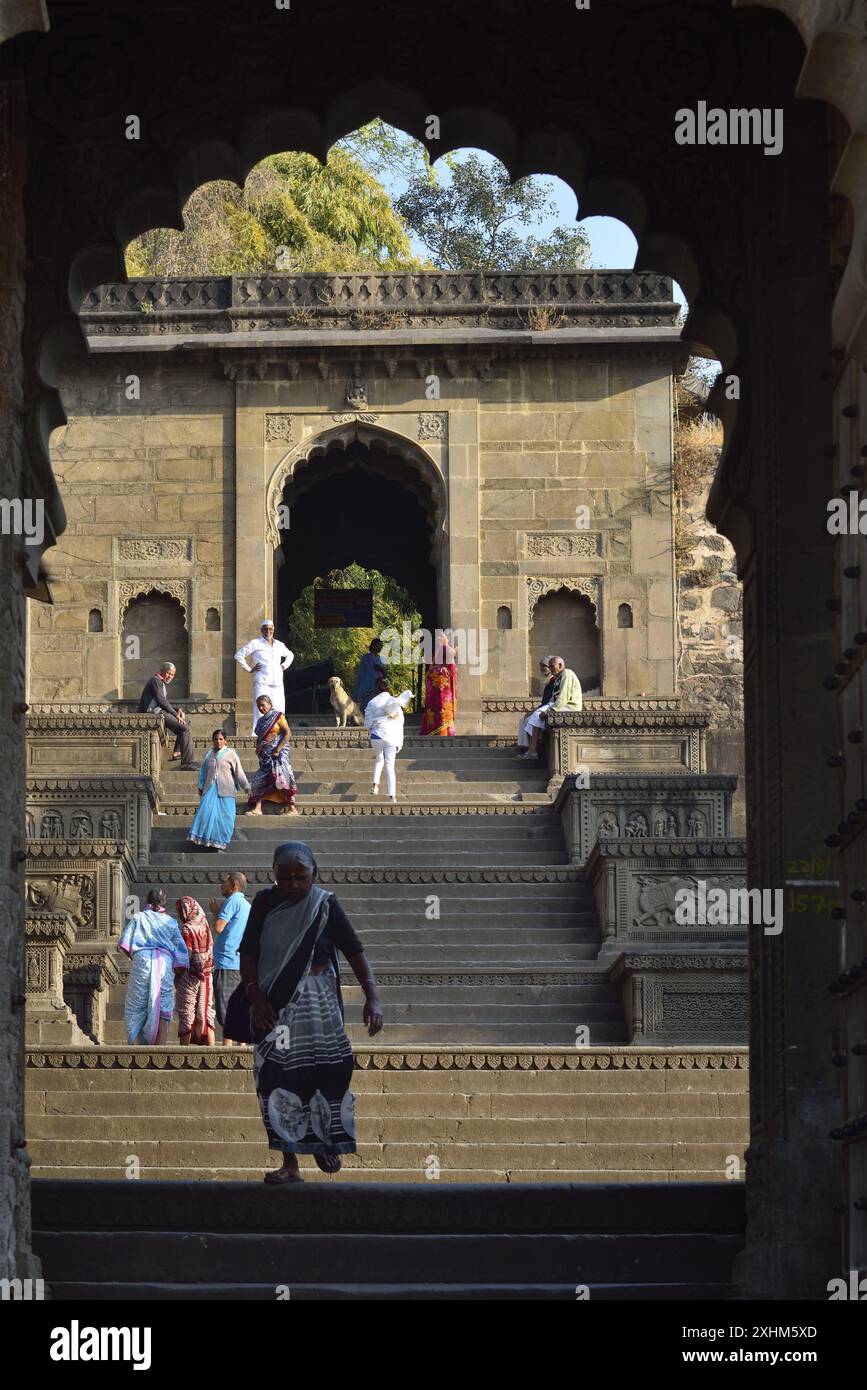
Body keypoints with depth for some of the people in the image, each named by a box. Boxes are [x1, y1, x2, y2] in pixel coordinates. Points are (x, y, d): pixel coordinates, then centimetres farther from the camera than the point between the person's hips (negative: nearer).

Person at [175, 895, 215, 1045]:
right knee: (205, 1012, 9)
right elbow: (211, 953, 9)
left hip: (190, 976, -6)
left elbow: (187, 955, -17)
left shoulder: (187, 929, -12)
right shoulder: (205, 927, 7)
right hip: (206, 976, 6)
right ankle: (211, 1047, 5)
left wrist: (176, 975, -10)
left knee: (186, 1015, 0)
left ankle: (184, 1048, 1)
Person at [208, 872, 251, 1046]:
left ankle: (227, 1046, -16)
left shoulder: (233, 900, -7)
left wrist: (215, 912, 3)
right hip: (241, 964, 9)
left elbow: (219, 927, -13)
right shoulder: (247, 906, 21)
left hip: (227, 963, -9)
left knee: (226, 1010, -11)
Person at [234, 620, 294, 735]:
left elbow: (290, 655, 39)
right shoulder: (255, 644, 5)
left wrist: (284, 666, 21)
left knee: (279, 710, 0)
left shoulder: (279, 645, 19)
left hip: (277, 683, 5)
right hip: (262, 682, -5)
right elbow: (238, 655, 3)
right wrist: (249, 669, -1)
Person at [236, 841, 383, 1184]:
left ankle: (324, 1143, 25)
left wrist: (372, 997, -17)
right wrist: (254, 994, -13)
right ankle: (289, 1162, -3)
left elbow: (354, 951, -6)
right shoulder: (265, 903, 1)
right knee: (279, 1076, -5)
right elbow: (248, 953, 2)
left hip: (317, 1001, 0)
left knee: (324, 1071, 0)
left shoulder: (325, 905, -3)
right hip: (274, 1003, 0)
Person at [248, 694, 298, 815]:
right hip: (265, 755, 7)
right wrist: (258, 748, 7)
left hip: (278, 753, -7)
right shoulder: (261, 721, 17)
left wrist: (278, 749, -17)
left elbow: (288, 733, -11)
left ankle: (292, 808, -12)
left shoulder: (278, 716, -3)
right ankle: (257, 809, 6)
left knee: (282, 778, -13)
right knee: (260, 780, 3)